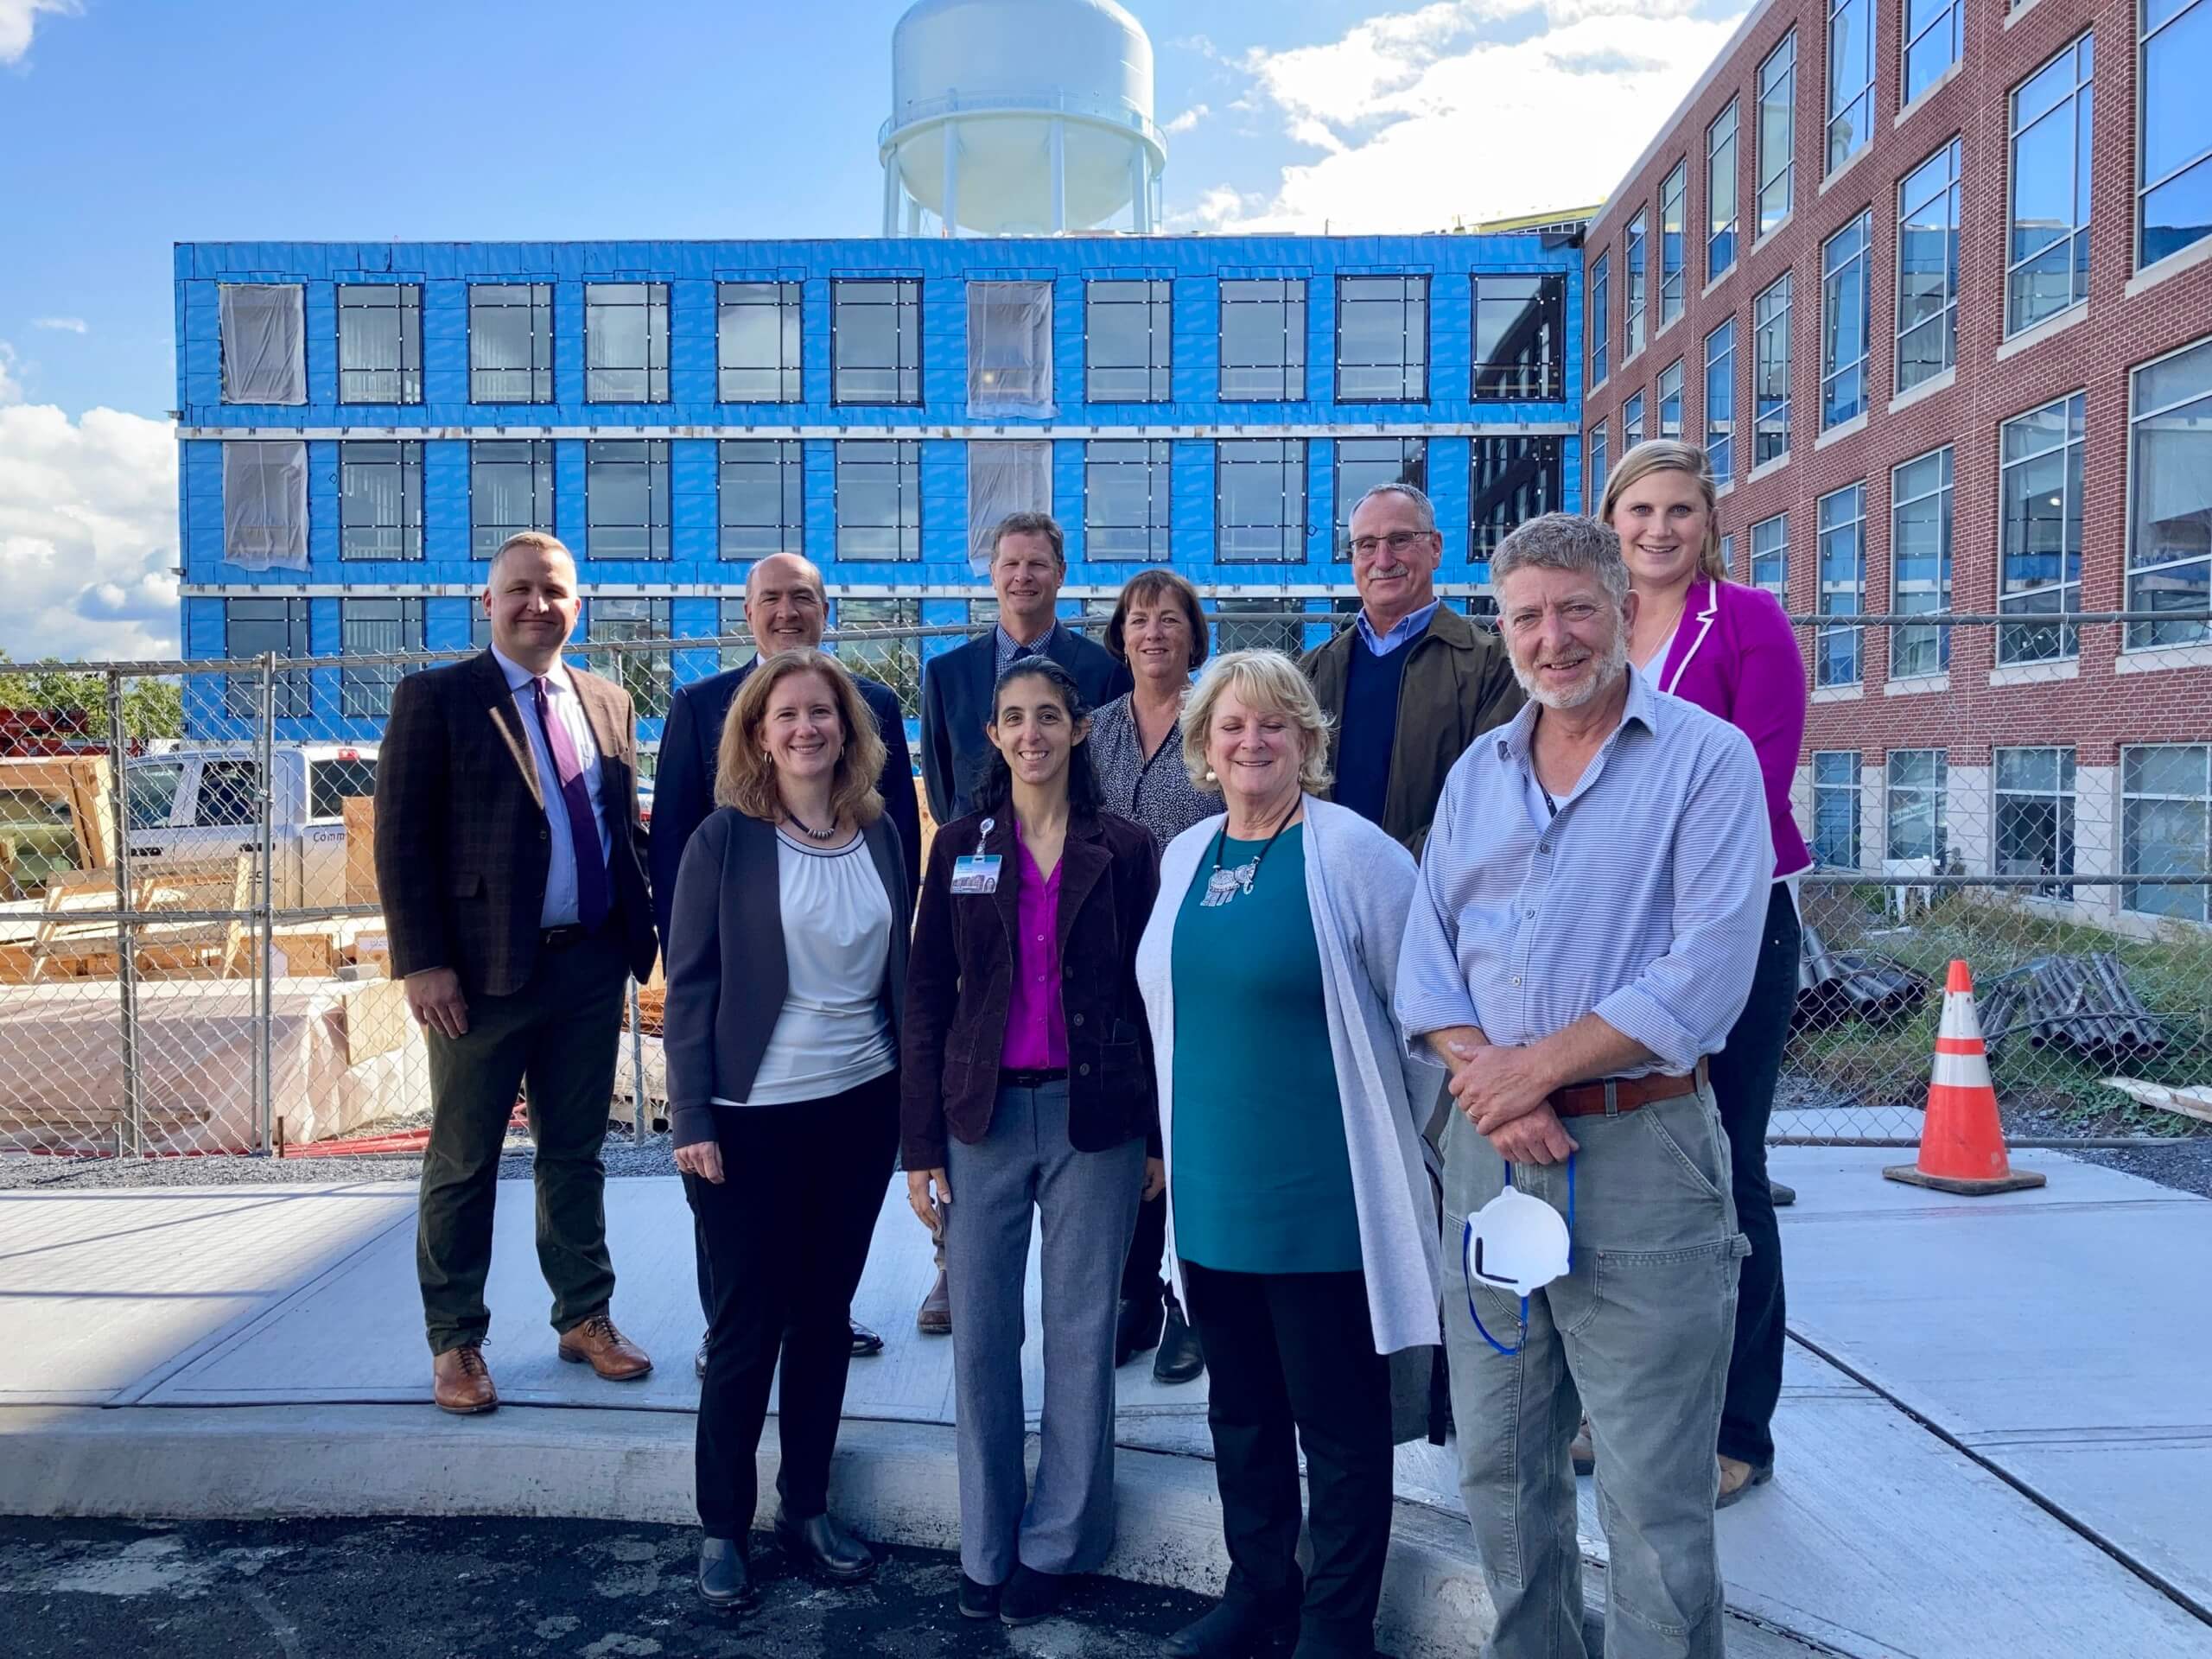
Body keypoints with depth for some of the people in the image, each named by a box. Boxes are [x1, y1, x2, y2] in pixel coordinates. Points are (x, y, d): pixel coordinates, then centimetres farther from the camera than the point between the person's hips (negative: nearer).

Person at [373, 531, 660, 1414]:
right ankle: (454, 1341, 23)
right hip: (482, 970, -4)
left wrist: (646, 926, 5)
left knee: (576, 1152, 15)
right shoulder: (434, 697, -3)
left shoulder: (609, 702, 11)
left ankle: (585, 1317, 29)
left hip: (592, 964, 4)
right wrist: (422, 963, -13)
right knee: (464, 1161, 8)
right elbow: (402, 839, -7)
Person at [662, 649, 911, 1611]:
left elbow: (899, 971, 9)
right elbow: (690, 983, -8)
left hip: (862, 1106, 4)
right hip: (752, 1114, -4)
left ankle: (806, 1507, 30)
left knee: (825, 1313, 14)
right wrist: (691, 1117, -12)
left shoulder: (879, 835, 3)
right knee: (746, 1326, 6)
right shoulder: (726, 838, -8)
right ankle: (722, 1527, 24)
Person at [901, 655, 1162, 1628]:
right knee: (981, 1336, 7)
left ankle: (1055, 1543, 24)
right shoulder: (960, 846, 3)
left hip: (1095, 1117, -1)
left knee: (1081, 1334, 8)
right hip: (985, 1116, 1)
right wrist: (921, 1144, -2)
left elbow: (1148, 993, 2)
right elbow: (926, 998, 2)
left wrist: (1159, 1135, 0)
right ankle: (986, 1545, 24)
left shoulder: (1124, 849, 0)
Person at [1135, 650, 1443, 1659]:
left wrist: (1405, 1140, -2)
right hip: (1211, 1189, 6)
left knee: (1339, 1423, 9)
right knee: (1241, 1411, 19)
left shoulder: (1353, 852, -12)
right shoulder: (1184, 857, 7)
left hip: (1323, 1193, -6)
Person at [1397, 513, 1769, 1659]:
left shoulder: (1706, 759, -5)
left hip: (1641, 1150, -5)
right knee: (1498, 1473, 16)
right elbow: (1427, 960, 7)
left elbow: (1704, 973, -15)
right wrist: (1488, 1082, -10)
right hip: (1487, 1149, 5)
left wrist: (1535, 1069, -14)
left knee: (1654, 1501, 4)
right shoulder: (1477, 773, 12)